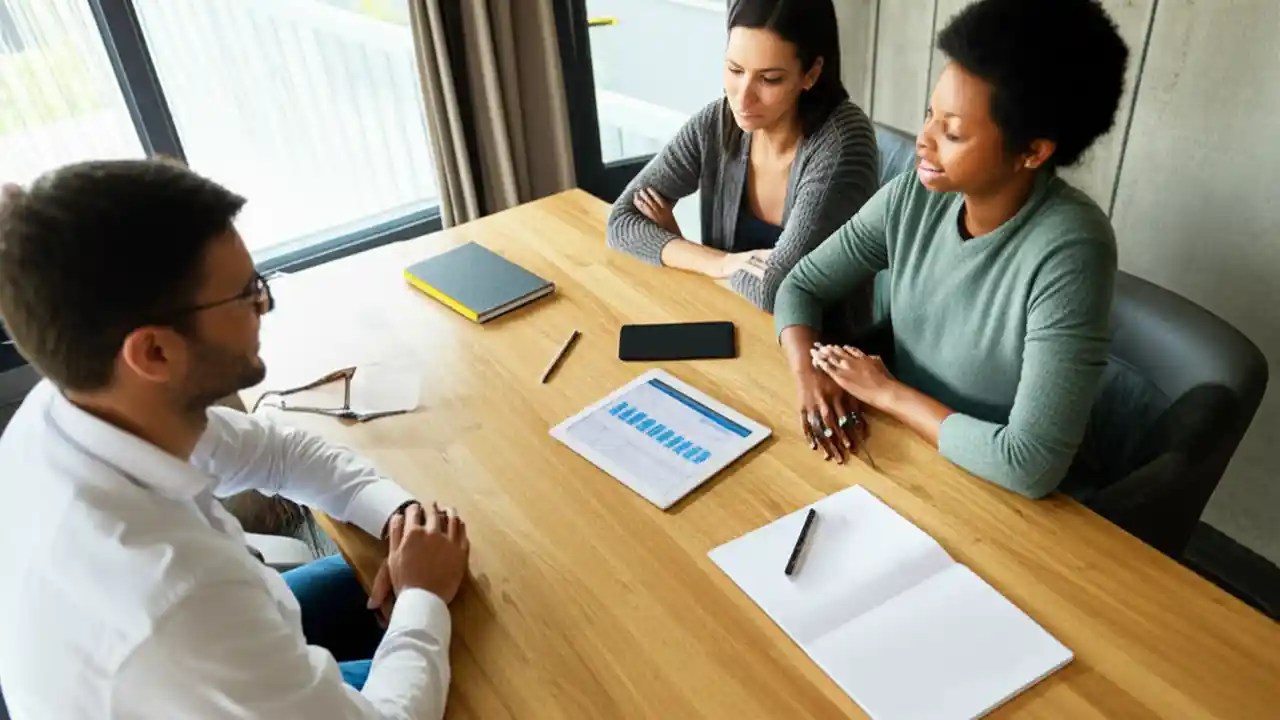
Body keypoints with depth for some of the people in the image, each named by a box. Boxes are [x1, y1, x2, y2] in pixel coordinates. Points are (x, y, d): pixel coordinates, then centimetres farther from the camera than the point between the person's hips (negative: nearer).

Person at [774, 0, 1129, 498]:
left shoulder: (1069, 250, -27)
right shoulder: (914, 197, -10)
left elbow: (1032, 464, -29)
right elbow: (801, 285, 0)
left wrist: (885, 392, -19)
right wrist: (808, 371, -19)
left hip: (995, 494, -4)